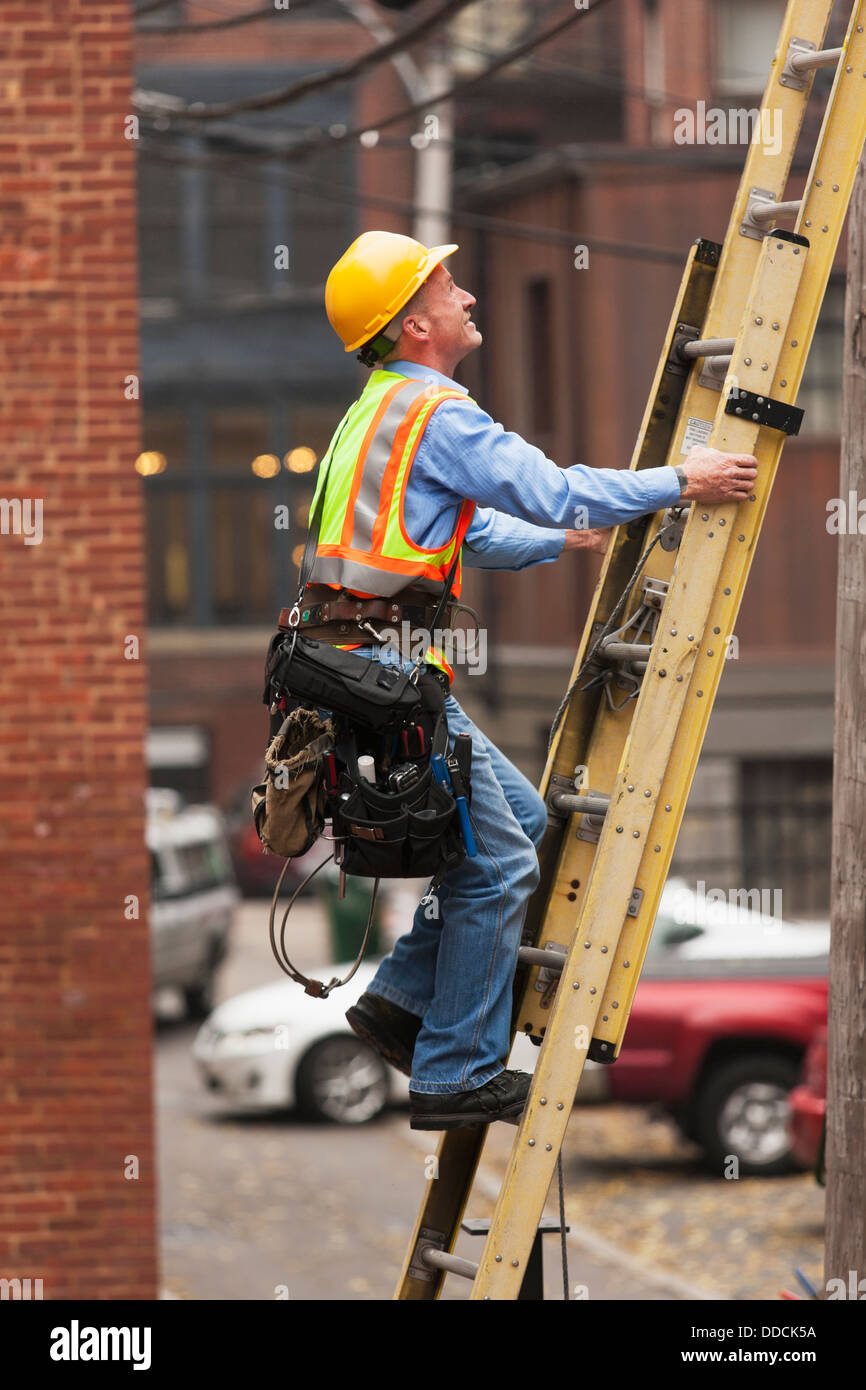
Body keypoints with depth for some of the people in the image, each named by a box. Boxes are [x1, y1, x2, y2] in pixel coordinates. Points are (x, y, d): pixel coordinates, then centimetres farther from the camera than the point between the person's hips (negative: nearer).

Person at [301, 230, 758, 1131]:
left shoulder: (379, 412, 21)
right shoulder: (435, 414, -11)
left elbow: (473, 534, 32)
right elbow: (554, 492, -16)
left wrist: (571, 539, 40)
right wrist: (679, 483, -7)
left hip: (376, 672, 10)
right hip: (392, 673, -10)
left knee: (521, 821, 16)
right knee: (497, 862, -5)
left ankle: (404, 999, 15)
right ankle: (456, 1076, -1)